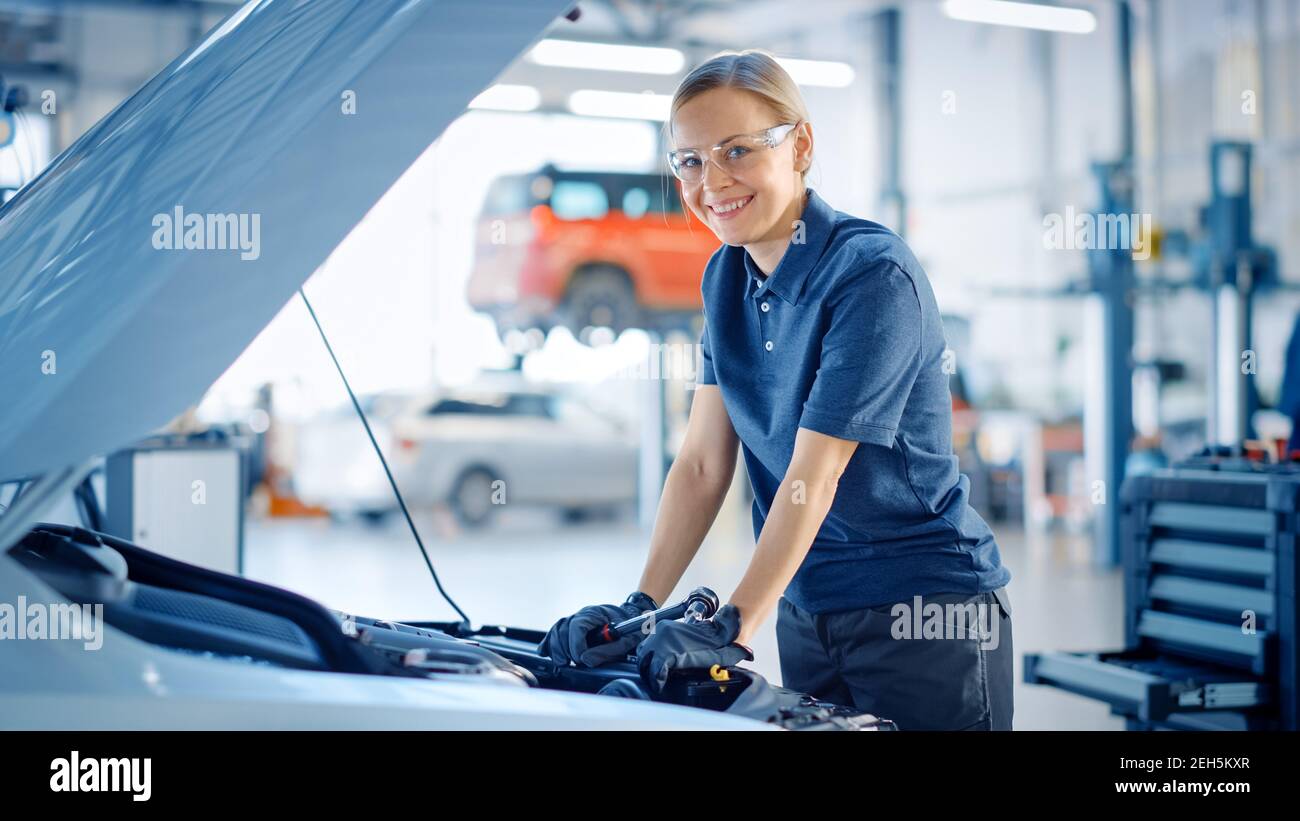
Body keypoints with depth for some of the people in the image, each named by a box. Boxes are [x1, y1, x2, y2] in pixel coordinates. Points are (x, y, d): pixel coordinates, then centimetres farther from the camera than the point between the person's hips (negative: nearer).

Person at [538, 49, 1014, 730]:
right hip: (806, 614, 7)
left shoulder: (873, 275, -18)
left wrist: (731, 629, -27)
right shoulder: (726, 278, 5)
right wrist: (639, 608, -8)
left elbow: (812, 477, -23)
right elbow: (702, 465, 2)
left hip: (925, 617, -6)